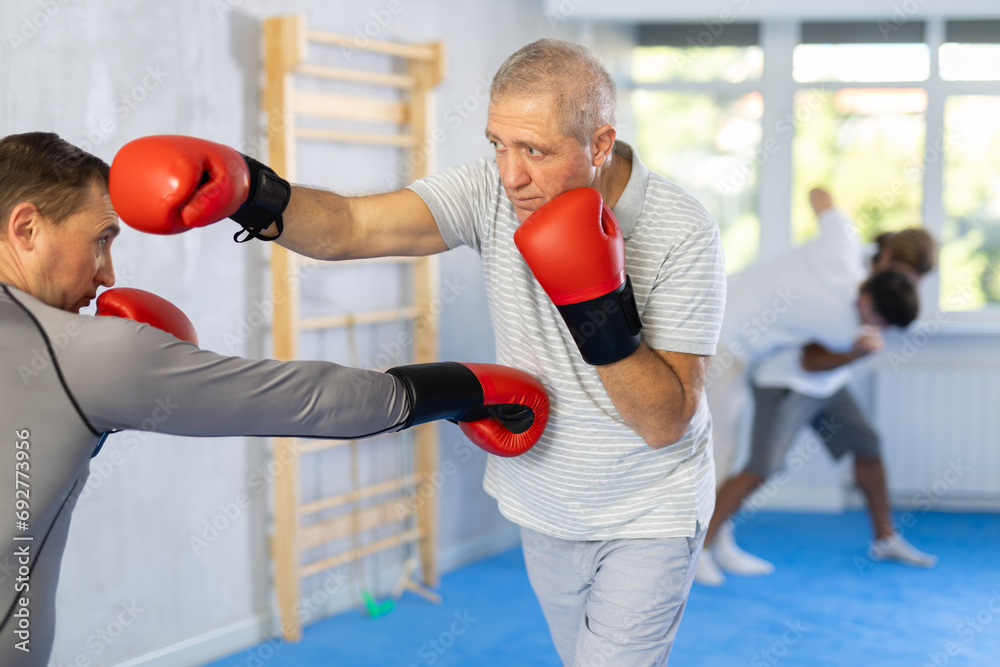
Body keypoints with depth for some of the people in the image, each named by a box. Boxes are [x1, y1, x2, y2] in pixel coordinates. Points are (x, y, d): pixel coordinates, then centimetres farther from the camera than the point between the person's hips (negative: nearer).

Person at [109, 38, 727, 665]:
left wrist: (605, 323, -39)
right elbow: (349, 227, -26)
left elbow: (668, 421, -24)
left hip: (647, 521, -4)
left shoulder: (682, 233, -25)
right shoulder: (493, 188, -16)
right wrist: (258, 197, -46)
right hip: (544, 508, 4)